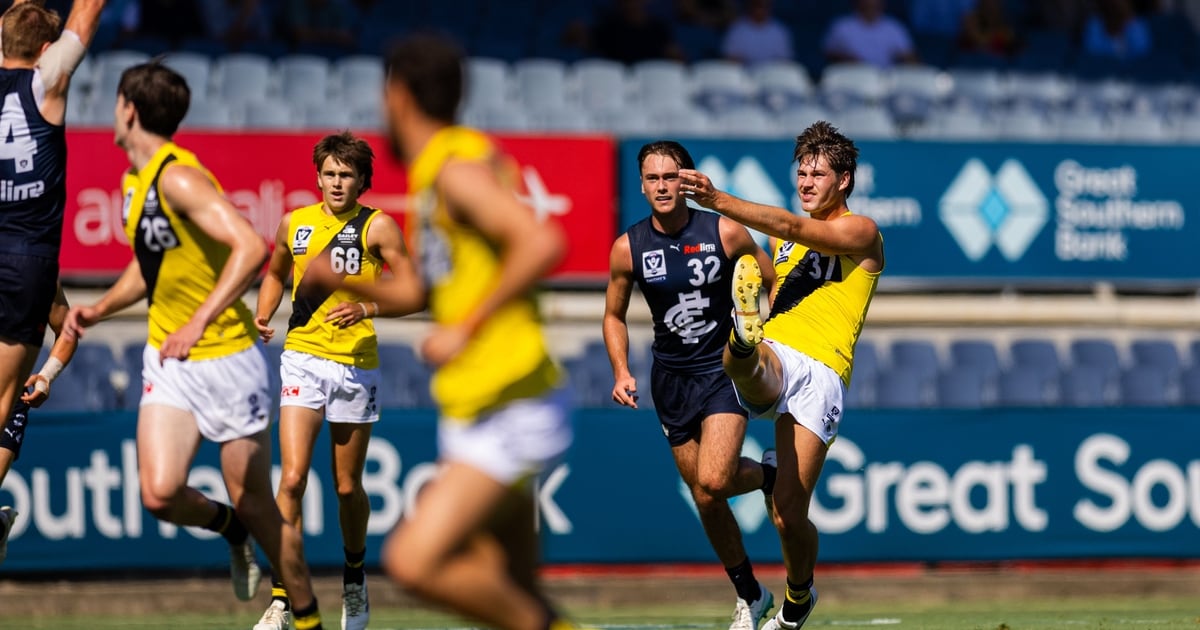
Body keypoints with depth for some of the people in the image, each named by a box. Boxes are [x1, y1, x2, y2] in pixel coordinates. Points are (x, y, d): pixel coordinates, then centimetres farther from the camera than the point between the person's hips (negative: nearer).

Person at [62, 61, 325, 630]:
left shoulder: (179, 178, -18)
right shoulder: (134, 182, 10)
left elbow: (250, 248, -29)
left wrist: (199, 321, -32)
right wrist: (99, 309, 13)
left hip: (226, 357, -7)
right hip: (166, 362, 7)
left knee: (255, 502, -1)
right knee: (160, 493, -11)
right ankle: (231, 529, 20)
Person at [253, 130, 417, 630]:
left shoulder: (377, 226, -3)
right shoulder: (295, 223, 6)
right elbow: (276, 273, 25)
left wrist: (366, 308, -21)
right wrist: (263, 316, 7)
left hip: (355, 364, -1)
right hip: (302, 359, 1)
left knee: (348, 487, 10)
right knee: (292, 479, -13)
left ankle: (355, 576, 36)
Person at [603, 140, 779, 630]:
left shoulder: (725, 233, -9)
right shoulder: (628, 248, -4)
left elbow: (776, 284, 4)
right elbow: (614, 315, 10)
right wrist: (621, 373, -3)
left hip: (725, 369, -3)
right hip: (671, 379, 3)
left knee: (713, 482, -22)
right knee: (705, 497, 4)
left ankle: (771, 476, 12)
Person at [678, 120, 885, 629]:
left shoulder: (860, 232, 3)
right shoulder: (787, 237, 22)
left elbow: (791, 227, -14)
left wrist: (718, 201, -24)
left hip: (821, 373, -4)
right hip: (770, 362, 4)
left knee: (788, 515, -7)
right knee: (737, 356, -38)